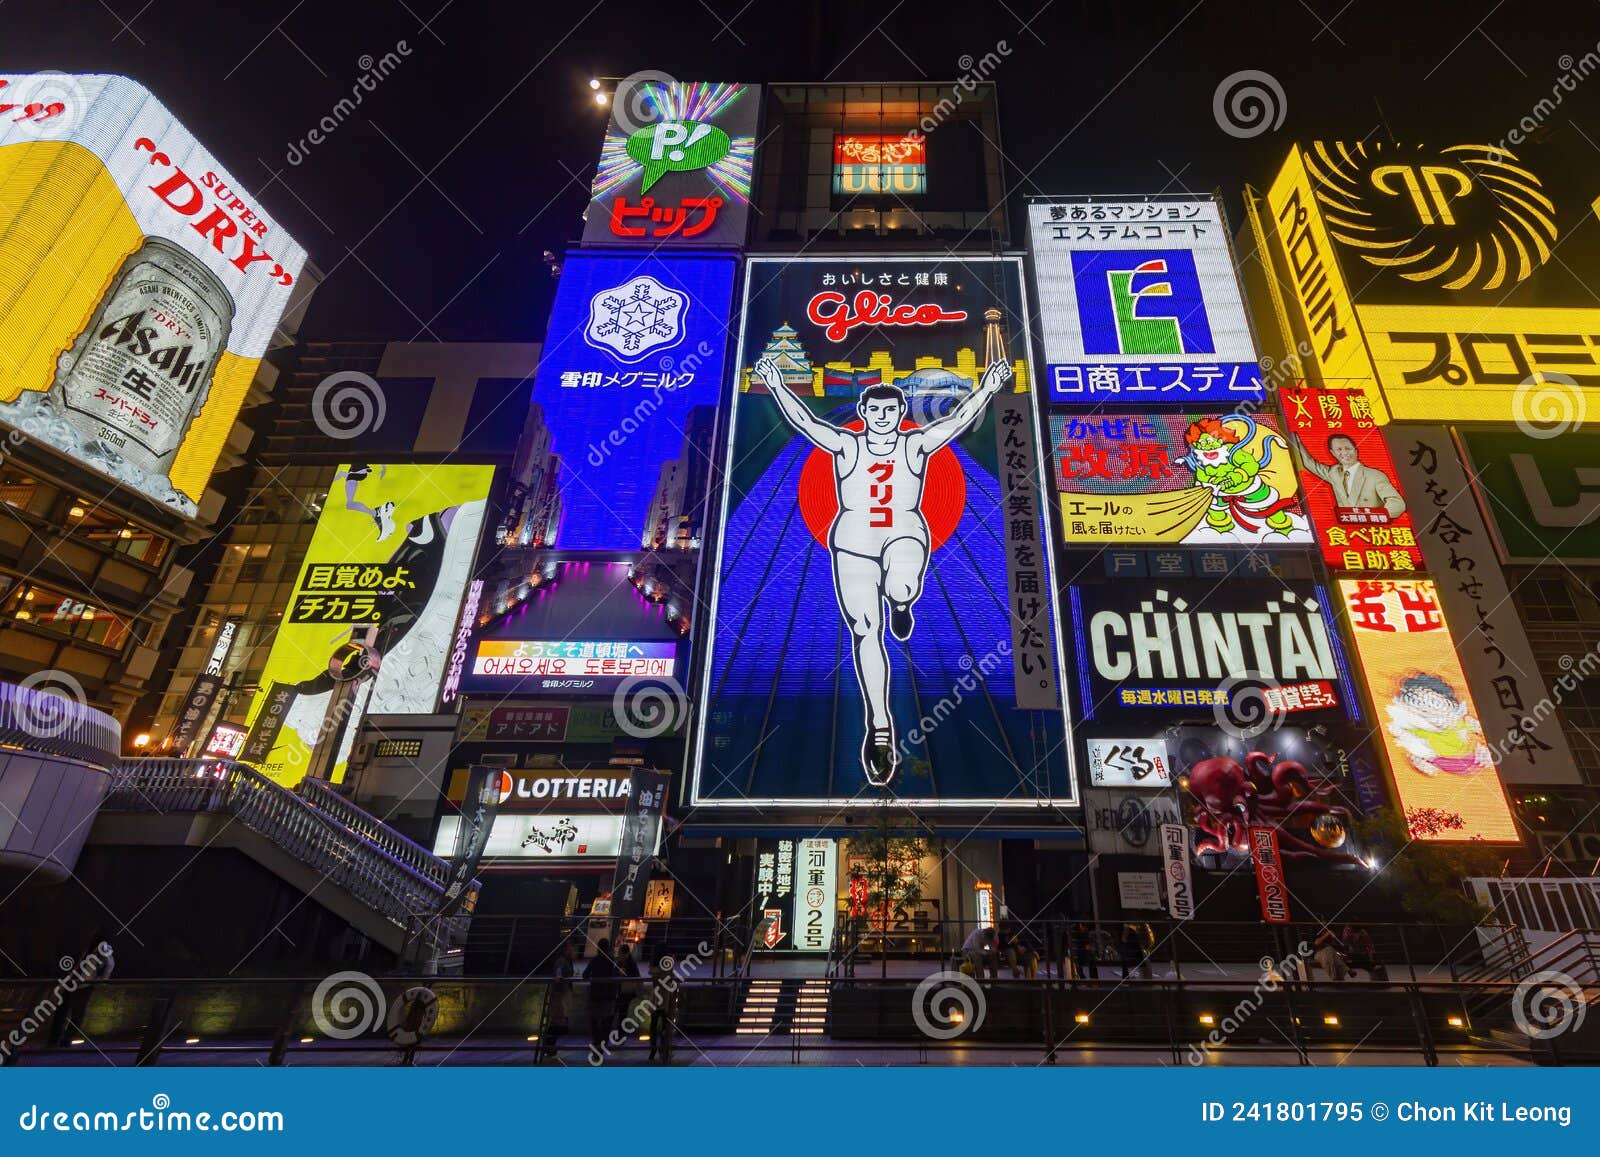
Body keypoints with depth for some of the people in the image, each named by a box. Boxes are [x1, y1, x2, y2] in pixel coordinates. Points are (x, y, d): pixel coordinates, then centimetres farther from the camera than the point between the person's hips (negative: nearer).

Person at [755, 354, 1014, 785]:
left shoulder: (916, 444, 6)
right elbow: (804, 421, -4)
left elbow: (959, 419, -4)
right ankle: (880, 728, 5)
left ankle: (901, 602, 6)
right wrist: (777, 387, -14)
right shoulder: (846, 444, 4)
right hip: (853, 542, 1)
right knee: (865, 632, -3)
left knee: (900, 589, -37)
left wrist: (987, 389, -15)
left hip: (904, 535, -1)